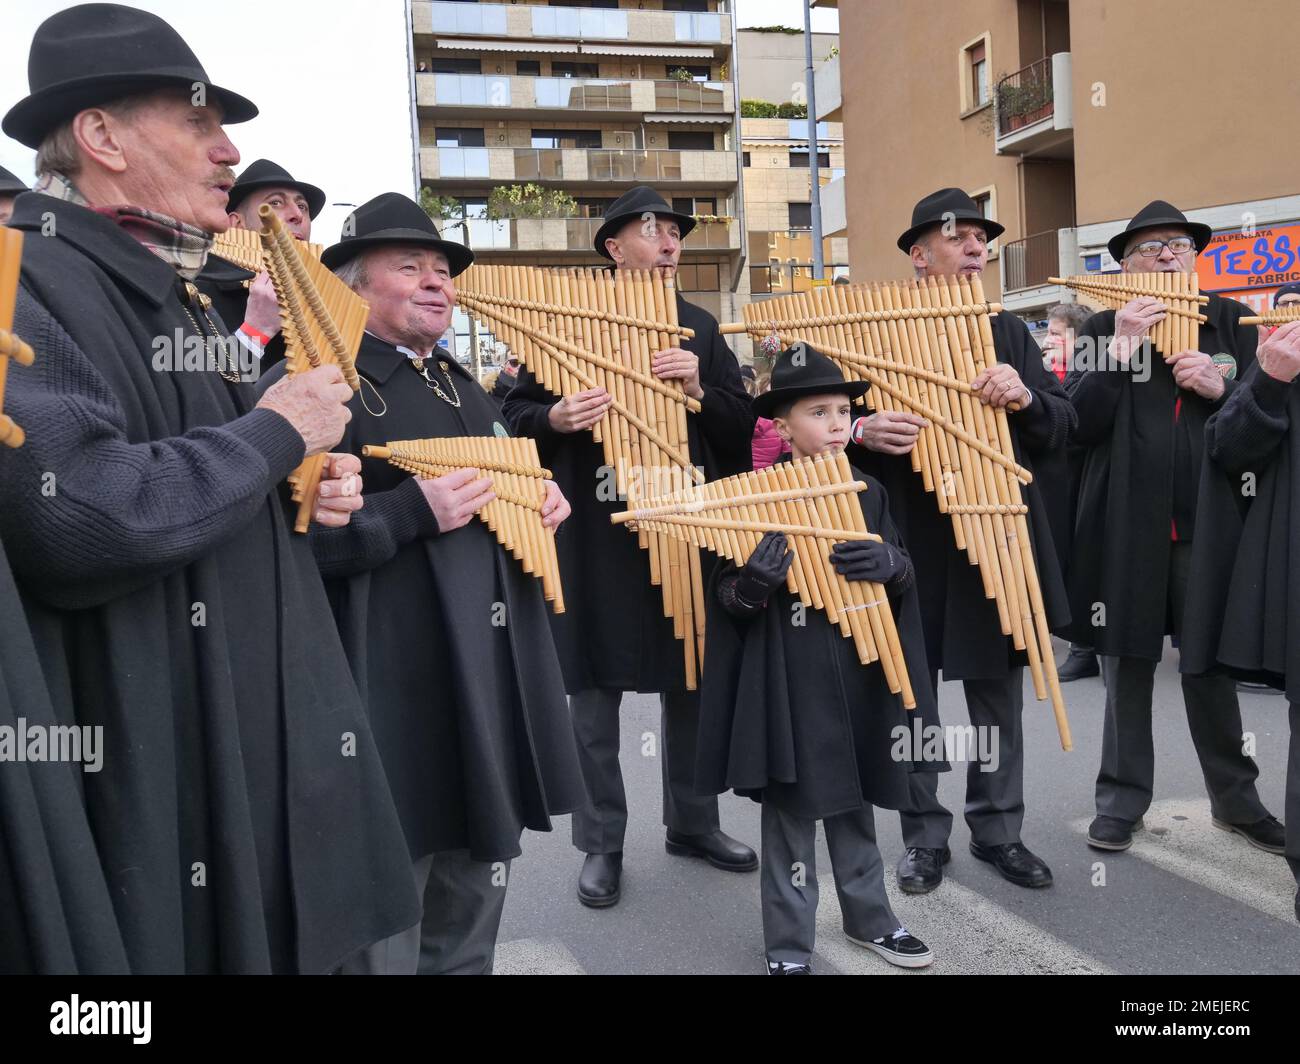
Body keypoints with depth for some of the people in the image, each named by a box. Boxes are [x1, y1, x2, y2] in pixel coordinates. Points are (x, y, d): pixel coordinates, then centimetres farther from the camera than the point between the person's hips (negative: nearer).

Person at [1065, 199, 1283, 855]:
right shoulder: (1103, 329, 3)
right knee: (1126, 665, 9)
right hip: (1127, 529, -1)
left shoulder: (1235, 323, 7)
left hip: (1210, 526, 1)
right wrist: (1122, 347, -16)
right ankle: (1122, 797, 23)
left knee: (1213, 665, 11)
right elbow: (1079, 424, -7)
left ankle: (1234, 796, 29)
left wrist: (1221, 388, -13)